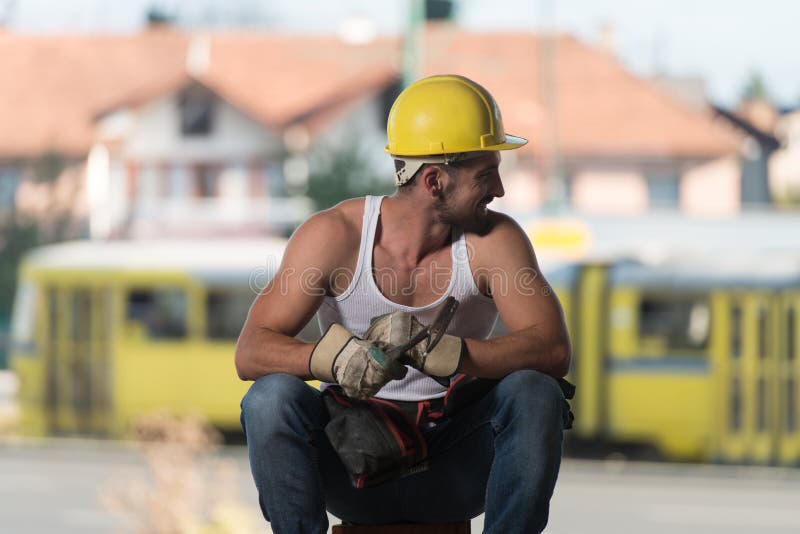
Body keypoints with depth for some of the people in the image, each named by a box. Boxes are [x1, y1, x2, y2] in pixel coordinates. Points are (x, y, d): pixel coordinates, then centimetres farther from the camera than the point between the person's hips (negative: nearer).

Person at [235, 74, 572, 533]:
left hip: (453, 473, 1)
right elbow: (251, 352, -14)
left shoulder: (493, 239, -8)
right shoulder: (336, 234, -9)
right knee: (272, 397, -28)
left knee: (535, 393, -26)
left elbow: (553, 350, -21)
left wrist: (428, 350, -35)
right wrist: (335, 358, -36)